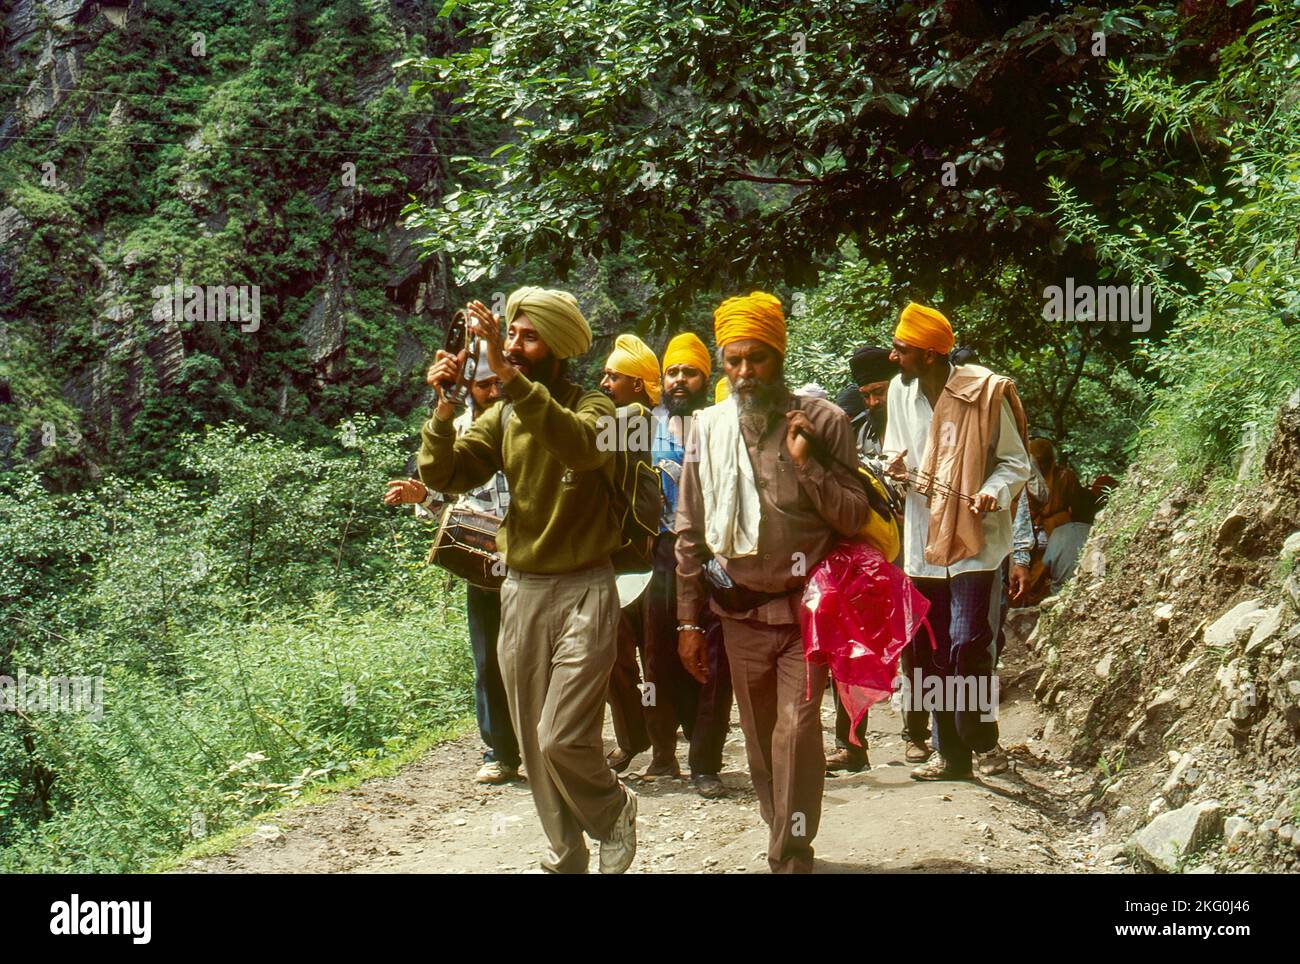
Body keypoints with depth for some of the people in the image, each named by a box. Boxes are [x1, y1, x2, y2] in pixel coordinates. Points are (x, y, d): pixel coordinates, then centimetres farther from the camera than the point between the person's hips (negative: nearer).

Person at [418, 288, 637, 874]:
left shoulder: (592, 409, -7)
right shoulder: (502, 418, 7)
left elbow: (579, 446, -32)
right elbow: (443, 475, -3)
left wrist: (509, 376, -39)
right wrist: (443, 411, -20)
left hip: (584, 589, -5)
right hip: (520, 589, 5)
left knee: (563, 739, -12)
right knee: (533, 743, 9)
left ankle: (613, 810, 17)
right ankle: (567, 856, 25)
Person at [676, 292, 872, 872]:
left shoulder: (822, 421, -4)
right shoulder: (708, 427, 4)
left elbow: (854, 518, -6)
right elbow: (690, 532, 9)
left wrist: (806, 462, -20)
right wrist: (688, 620, 7)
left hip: (805, 606, -3)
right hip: (740, 611, 3)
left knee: (796, 731, -14)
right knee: (760, 740, 8)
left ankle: (791, 858, -6)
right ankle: (788, 848, 21)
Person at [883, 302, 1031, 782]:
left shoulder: (983, 393, -13)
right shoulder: (901, 390, 4)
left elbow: (1016, 463, -5)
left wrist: (994, 492, -24)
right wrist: (896, 467, -6)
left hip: (974, 537, -6)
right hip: (923, 540, 6)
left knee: (967, 644, -16)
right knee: (931, 654, 9)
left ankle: (981, 737, 5)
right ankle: (952, 754, 19)